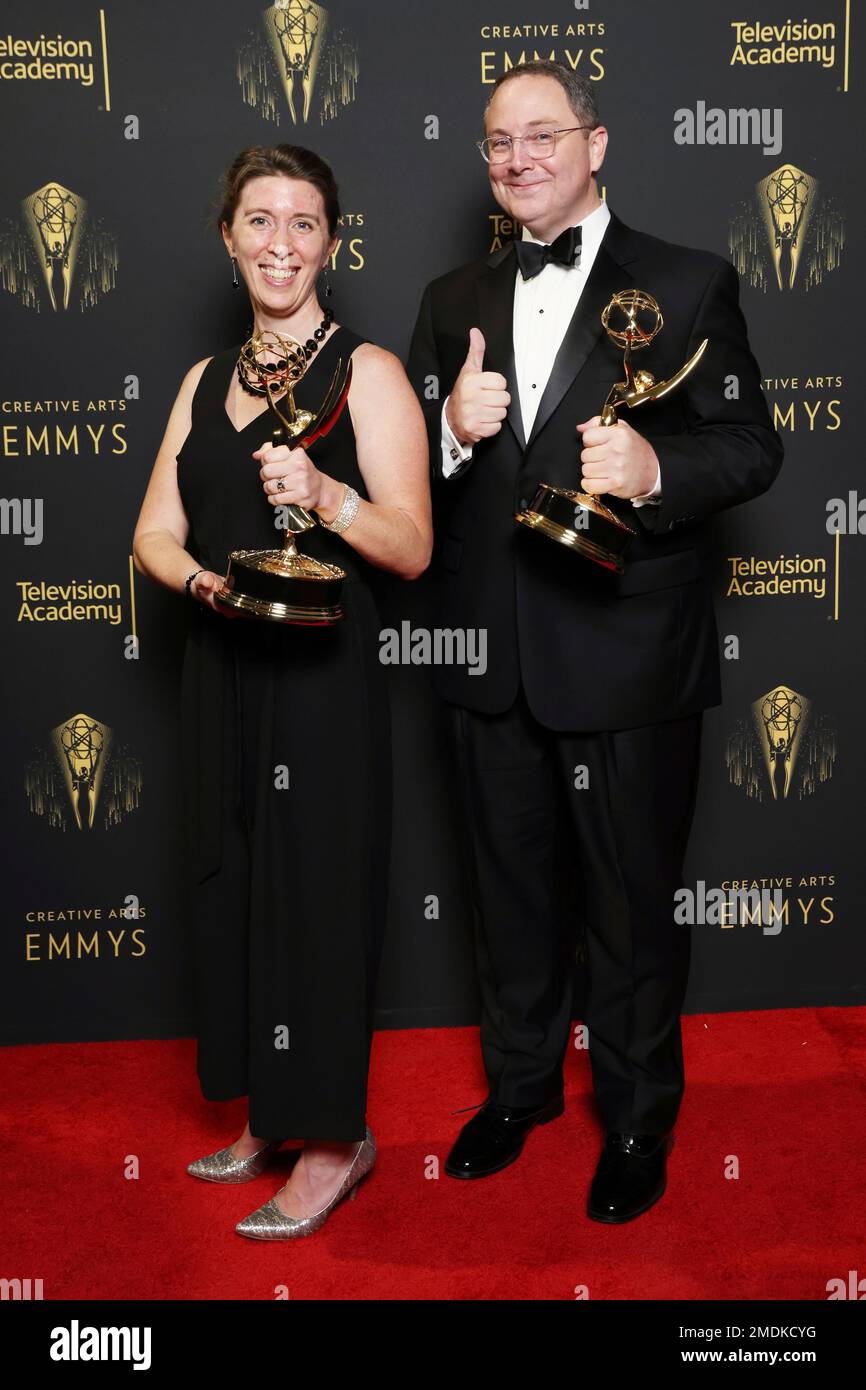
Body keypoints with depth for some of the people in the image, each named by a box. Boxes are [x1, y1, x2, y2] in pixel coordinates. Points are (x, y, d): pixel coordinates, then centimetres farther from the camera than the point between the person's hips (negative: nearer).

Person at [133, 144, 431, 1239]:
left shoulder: (366, 372, -4)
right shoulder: (204, 381, 15)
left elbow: (412, 547, -10)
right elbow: (155, 532, 10)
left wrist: (326, 493, -28)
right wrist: (207, 580, -11)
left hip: (322, 677, -6)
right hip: (221, 671, 6)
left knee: (316, 892, 0)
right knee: (232, 887, 13)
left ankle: (333, 1138, 16)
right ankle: (268, 1116, 29)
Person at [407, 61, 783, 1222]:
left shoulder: (688, 284, -2)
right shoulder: (455, 299, 11)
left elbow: (753, 446, -6)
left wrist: (657, 467, -26)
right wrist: (452, 430, -11)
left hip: (627, 658, -4)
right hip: (493, 658, 4)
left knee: (634, 902, 9)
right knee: (514, 890, 19)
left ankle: (639, 1119, 30)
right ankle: (521, 1083, 40)